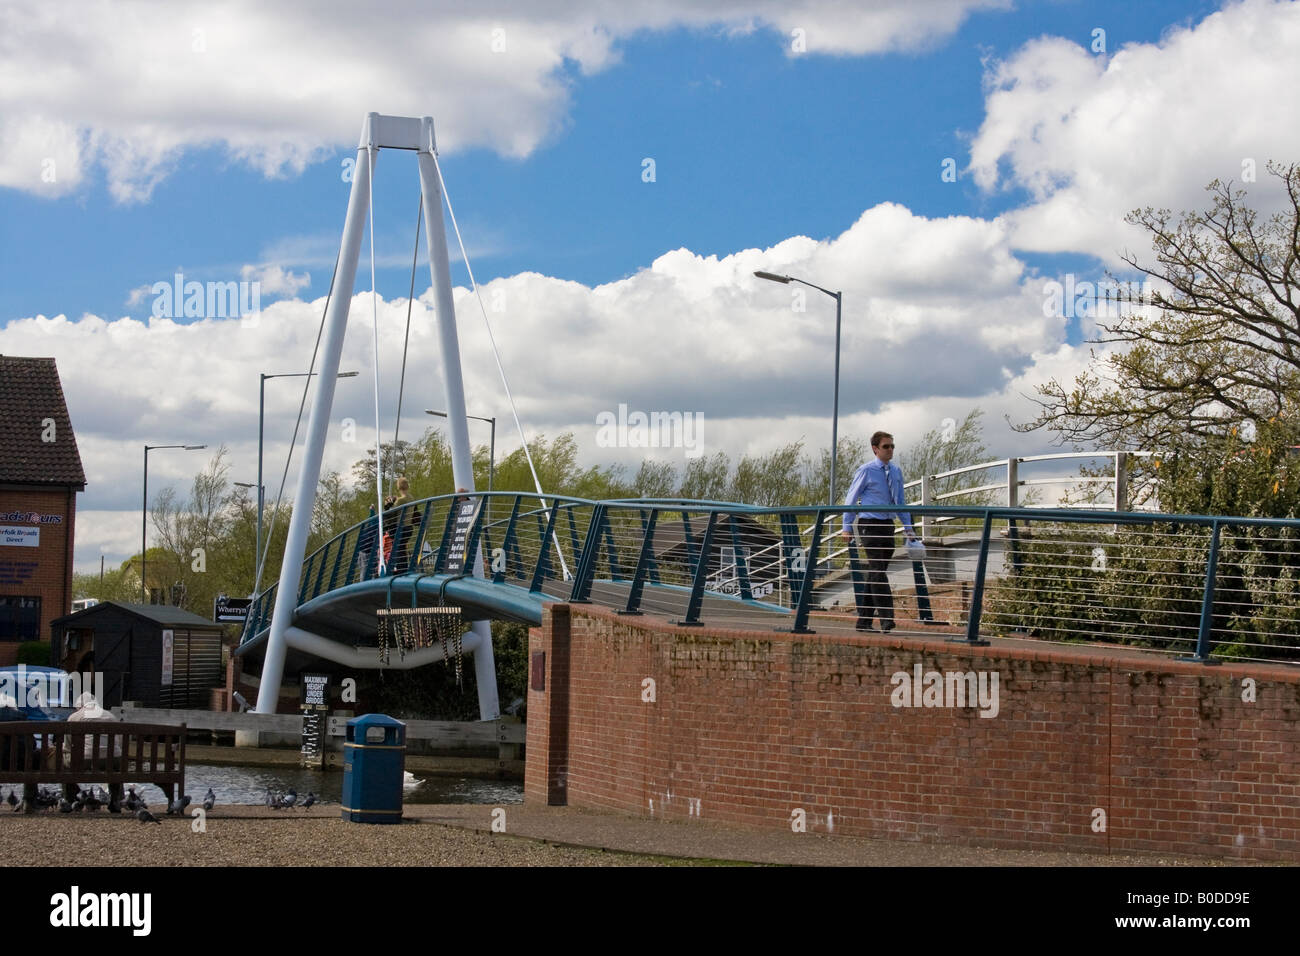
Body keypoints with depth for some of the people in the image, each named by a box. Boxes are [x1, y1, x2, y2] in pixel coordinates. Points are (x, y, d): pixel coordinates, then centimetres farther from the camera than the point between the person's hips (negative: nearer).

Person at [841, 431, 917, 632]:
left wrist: (908, 527, 14)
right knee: (878, 572, -13)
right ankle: (886, 621, -18)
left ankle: (864, 620, 13)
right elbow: (851, 499, 0)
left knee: (876, 574, 8)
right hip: (869, 524, -6)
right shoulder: (866, 471, -6)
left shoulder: (896, 471, 11)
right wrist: (848, 528, -2)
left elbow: (900, 501, 19)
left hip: (887, 525, 6)